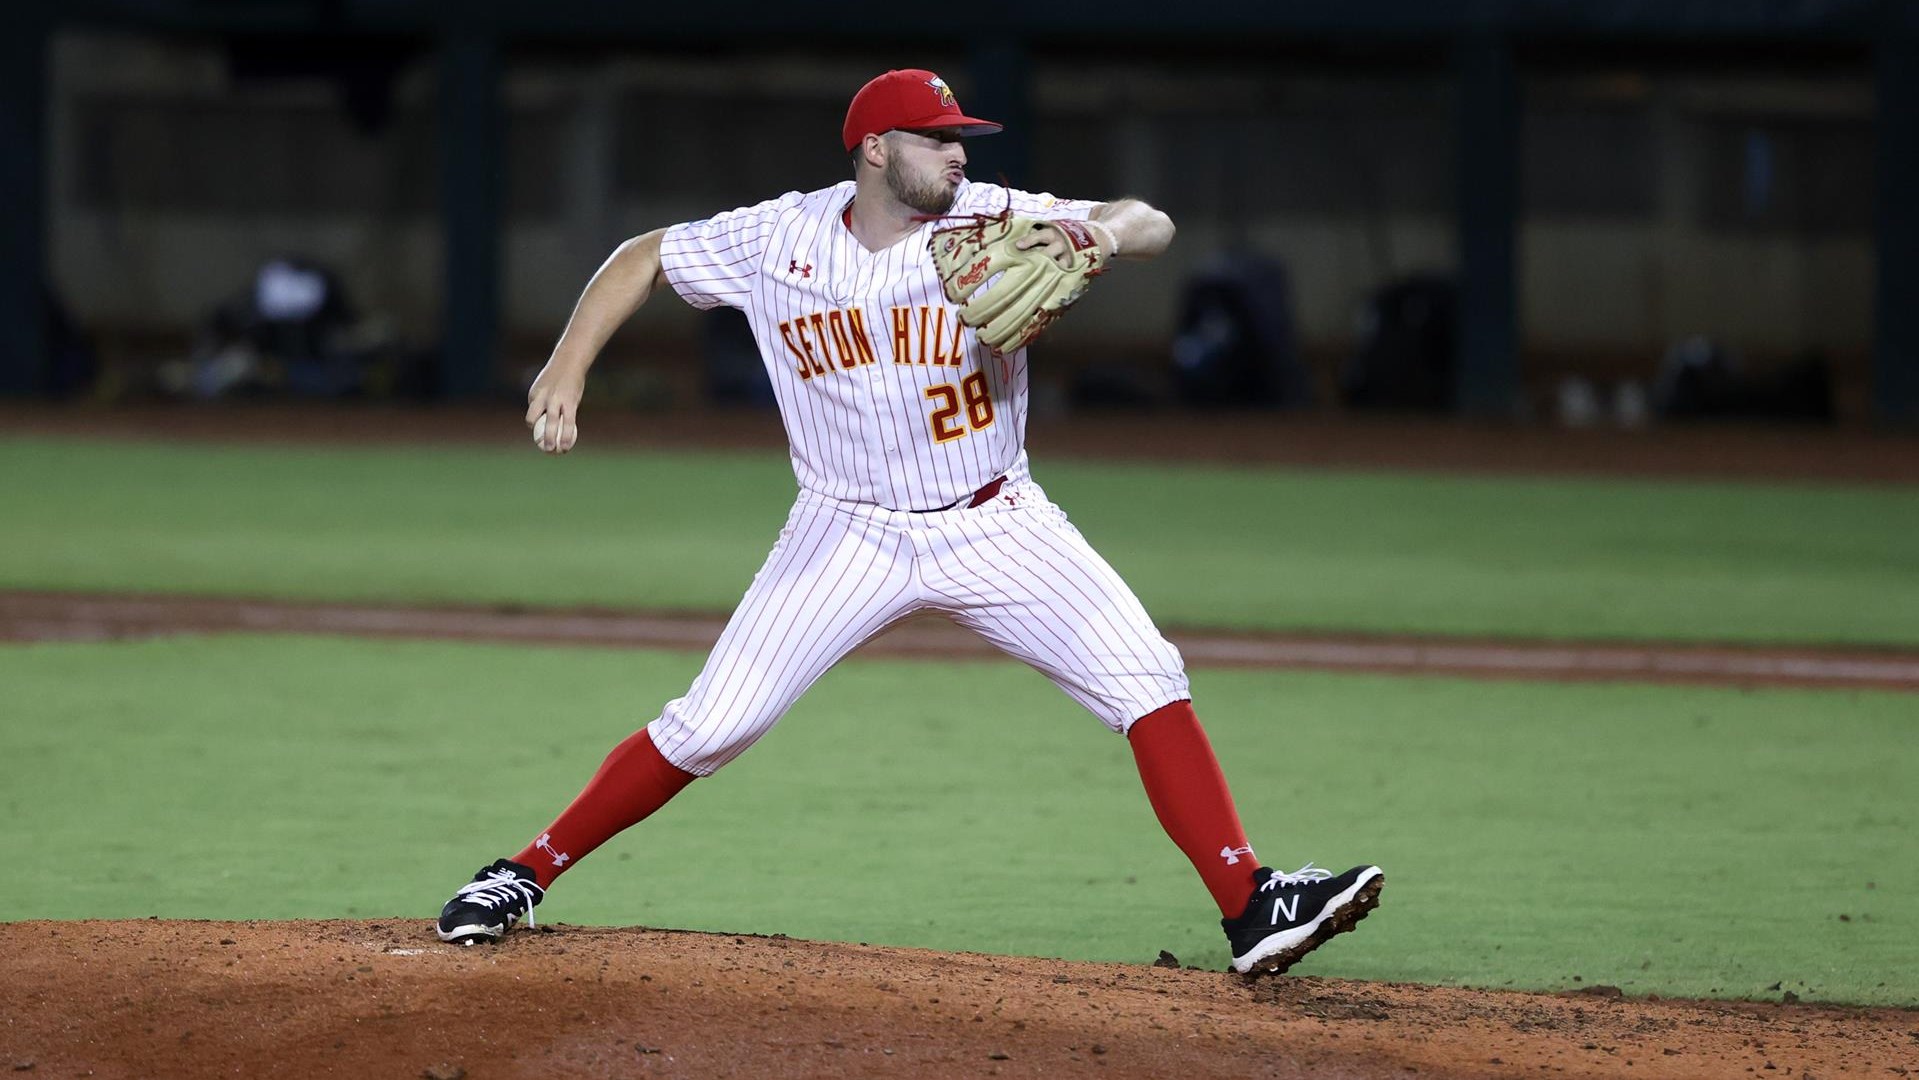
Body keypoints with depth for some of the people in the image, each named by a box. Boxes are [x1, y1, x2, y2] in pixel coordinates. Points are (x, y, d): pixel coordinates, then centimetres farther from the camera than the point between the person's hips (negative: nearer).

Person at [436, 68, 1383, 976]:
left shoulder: (991, 222, -10)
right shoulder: (780, 239, -8)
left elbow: (1155, 225, -16)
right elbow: (644, 259, 4)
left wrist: (1097, 235, -40)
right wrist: (567, 366, -9)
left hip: (993, 527, 1)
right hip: (851, 534, -1)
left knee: (1147, 679, -15)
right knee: (706, 729, -7)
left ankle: (1250, 911, -15)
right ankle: (528, 873, 9)